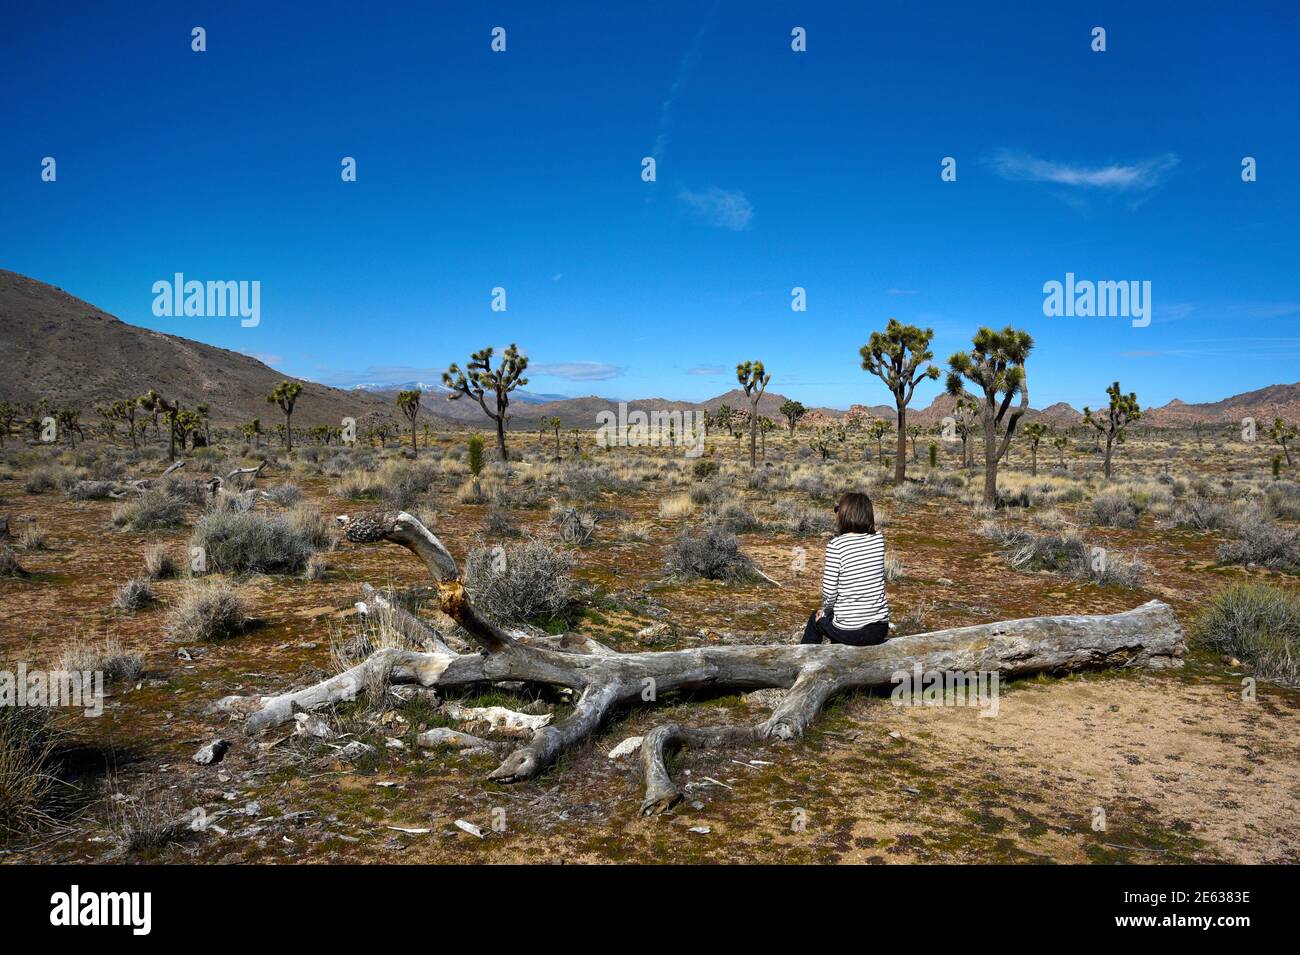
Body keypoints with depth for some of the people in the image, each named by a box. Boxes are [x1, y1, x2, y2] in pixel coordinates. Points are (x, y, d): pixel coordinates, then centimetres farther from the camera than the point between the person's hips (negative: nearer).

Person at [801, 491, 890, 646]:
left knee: (816, 620, 29)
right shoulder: (878, 539, -2)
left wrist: (825, 611, 7)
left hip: (850, 632, -4)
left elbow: (829, 591, -15)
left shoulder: (836, 545, -16)